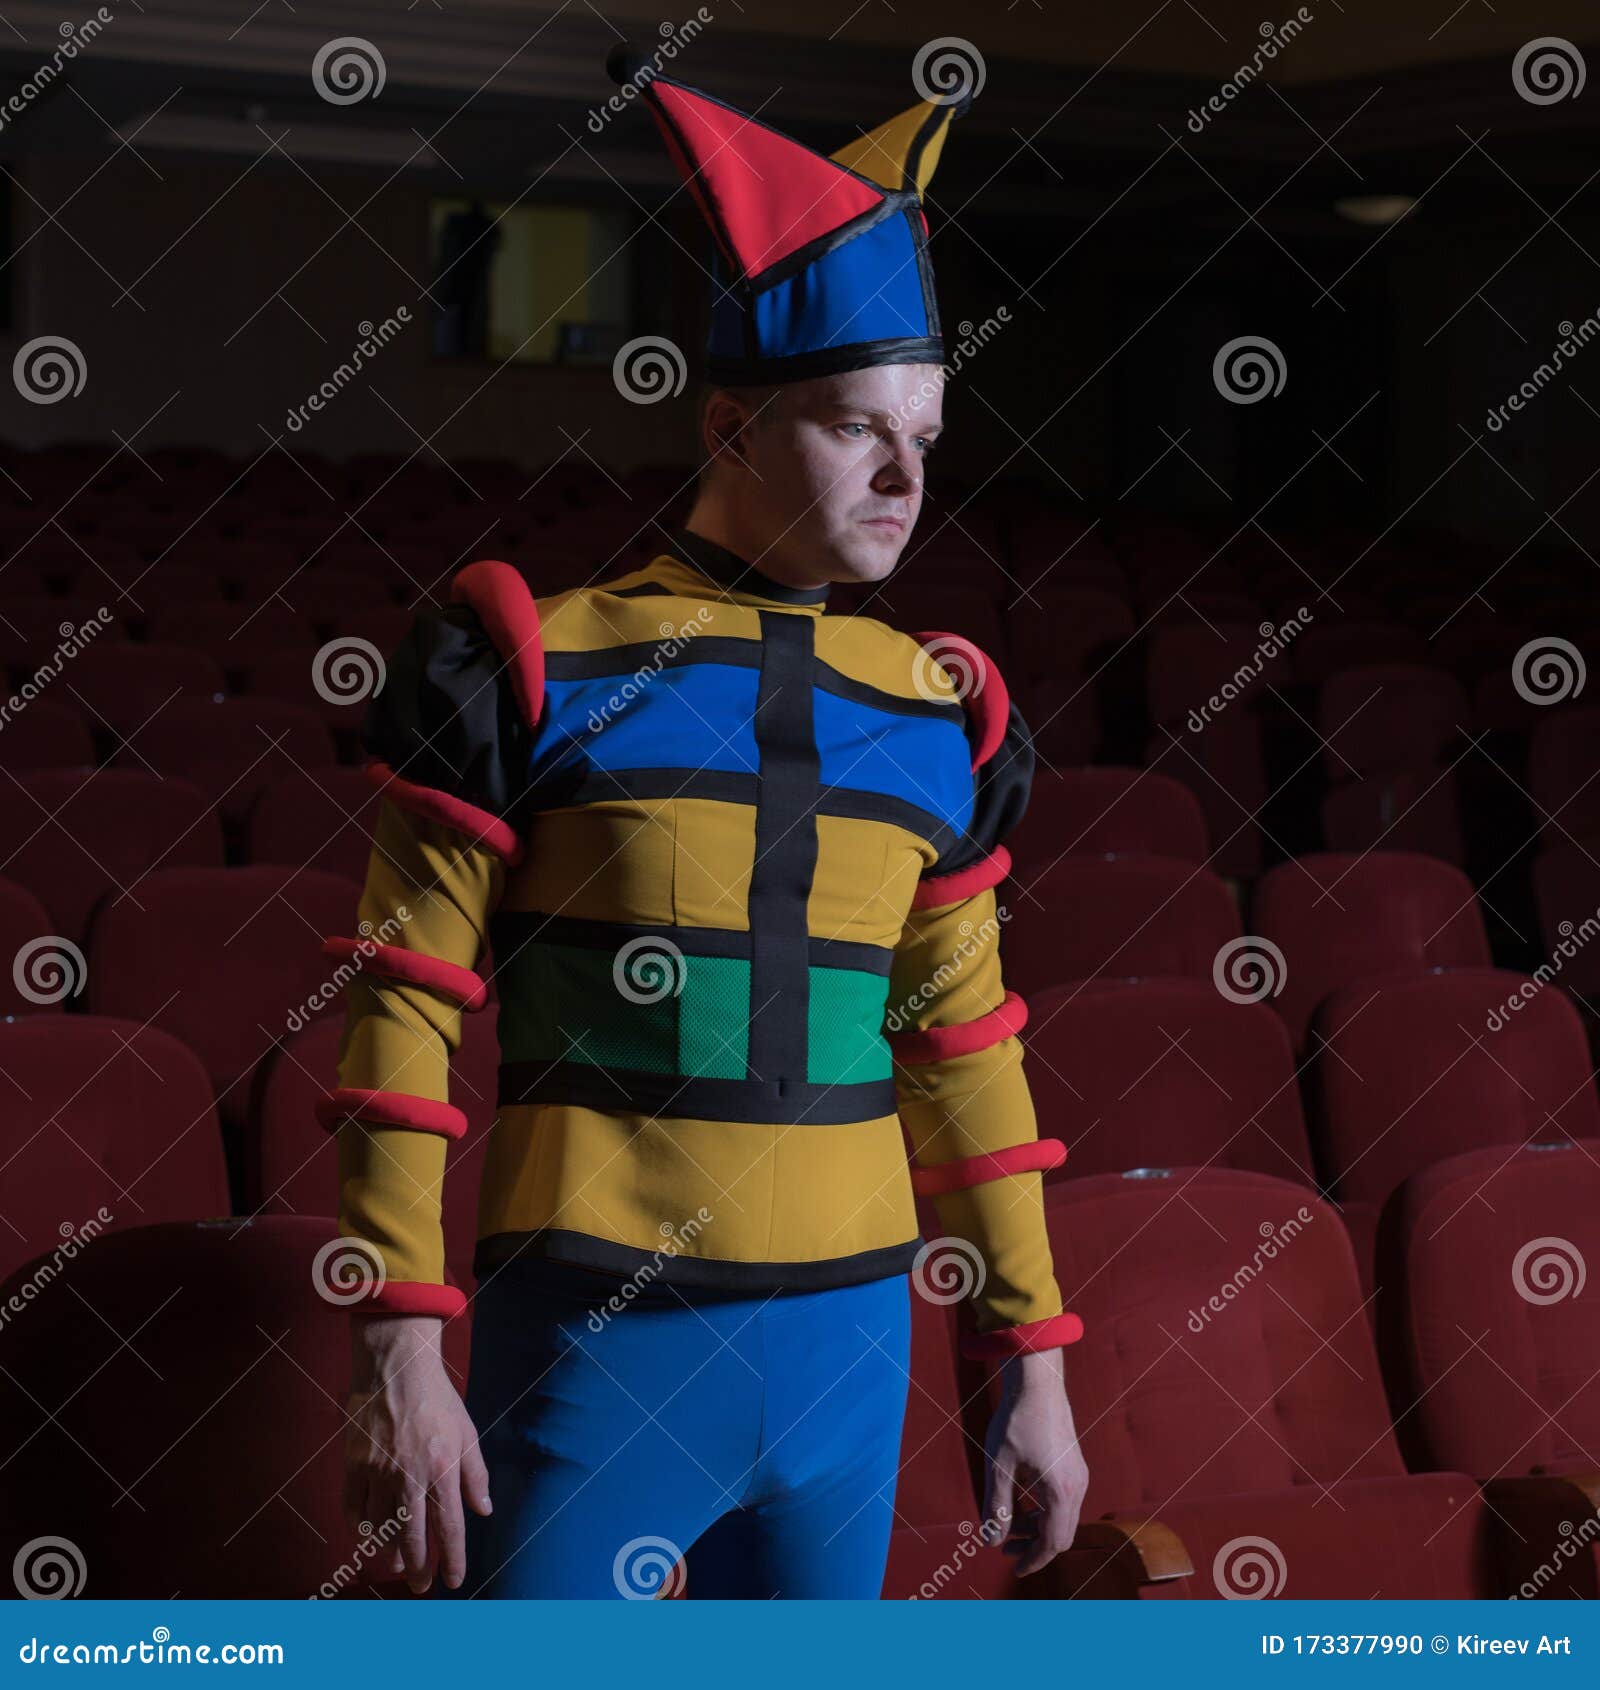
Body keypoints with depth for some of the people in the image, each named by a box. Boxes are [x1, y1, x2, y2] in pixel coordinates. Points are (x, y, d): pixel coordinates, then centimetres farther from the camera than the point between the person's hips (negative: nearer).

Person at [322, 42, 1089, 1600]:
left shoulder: (934, 717, 8)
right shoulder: (532, 670, -5)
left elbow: (967, 1056, 14)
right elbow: (404, 1028, -5)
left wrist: (1033, 1366, 14)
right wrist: (395, 1355, -11)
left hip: (849, 1348, 5)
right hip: (591, 1348, -4)